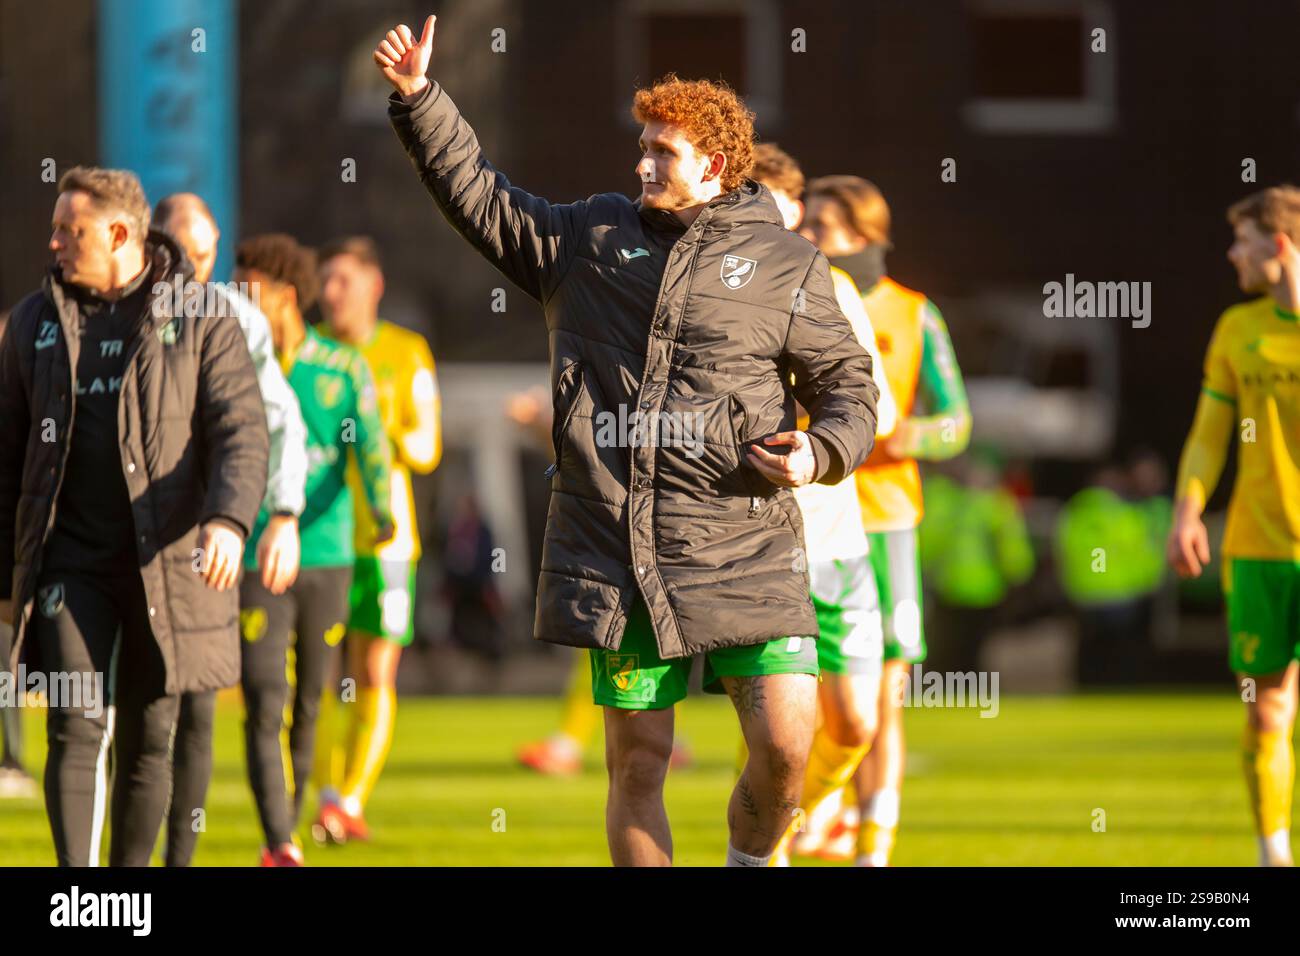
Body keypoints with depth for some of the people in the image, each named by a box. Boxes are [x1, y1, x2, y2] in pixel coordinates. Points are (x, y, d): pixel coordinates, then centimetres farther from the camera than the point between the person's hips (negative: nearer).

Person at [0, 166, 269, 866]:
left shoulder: (201, 319, 0)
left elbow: (242, 433, -8)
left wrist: (228, 519, -28)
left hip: (166, 563, -1)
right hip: (70, 563, 1)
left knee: (146, 742, 5)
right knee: (76, 729, -12)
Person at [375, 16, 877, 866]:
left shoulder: (788, 266, 5)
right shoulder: (591, 236, 14)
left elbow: (850, 388, 9)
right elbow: (482, 199, 22)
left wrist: (819, 452, -11)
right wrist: (418, 98, 15)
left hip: (745, 551, -3)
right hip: (615, 554, 3)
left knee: (787, 739, -13)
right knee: (637, 762, 3)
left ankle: (750, 859, 15)